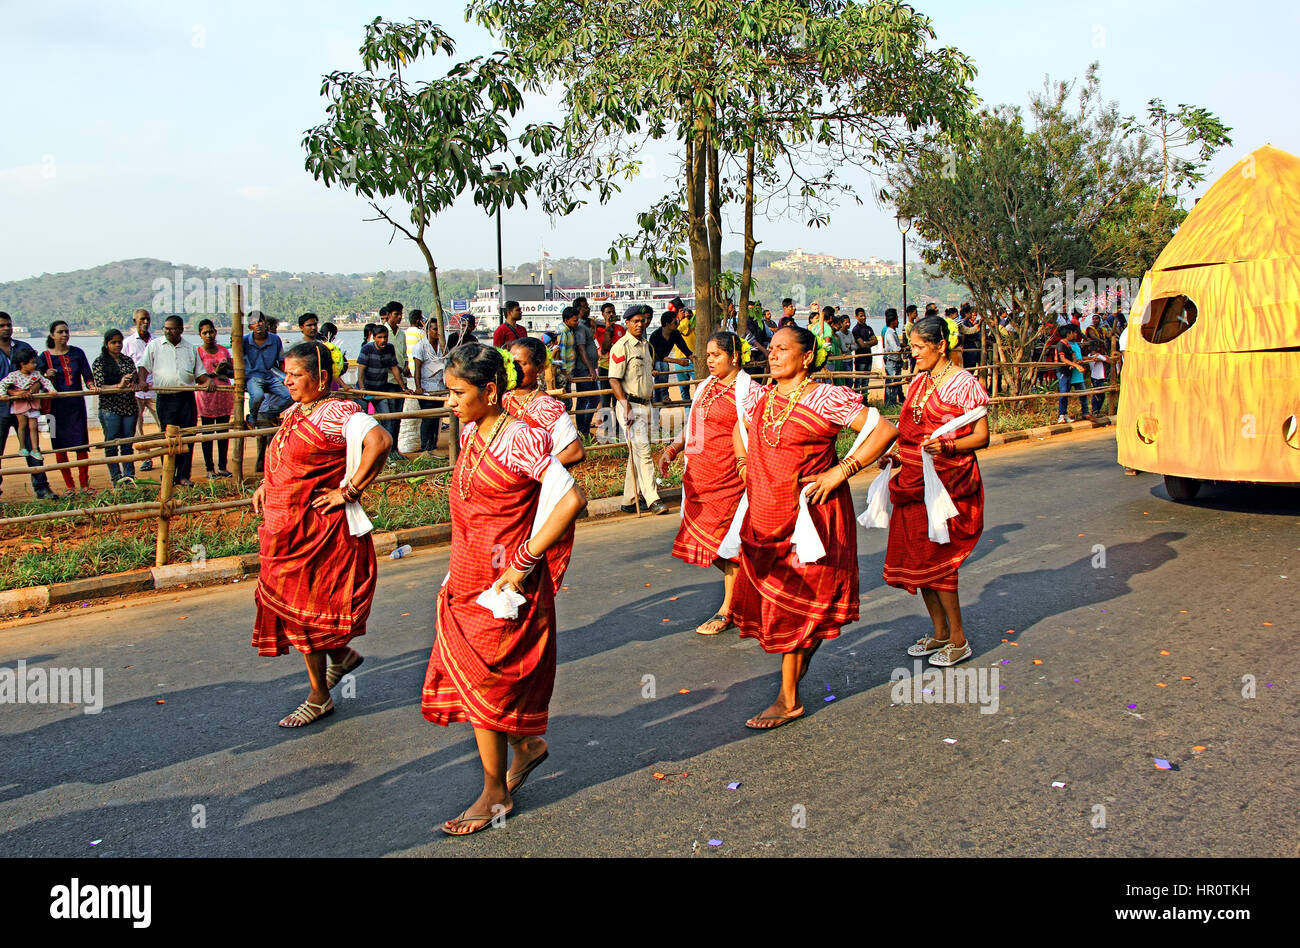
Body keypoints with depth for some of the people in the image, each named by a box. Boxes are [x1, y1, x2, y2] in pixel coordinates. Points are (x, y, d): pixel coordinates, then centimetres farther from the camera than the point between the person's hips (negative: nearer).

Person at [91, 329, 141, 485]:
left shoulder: (128, 360, 13)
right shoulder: (99, 363, 0)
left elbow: (135, 382, 16)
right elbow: (100, 387, -9)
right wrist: (119, 386, -21)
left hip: (129, 407, 4)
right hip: (109, 408, -4)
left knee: (128, 444, 5)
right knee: (112, 445, -3)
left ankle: (129, 475, 8)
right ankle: (116, 477, 0)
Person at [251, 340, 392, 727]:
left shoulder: (338, 412, -15)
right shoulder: (293, 414, 12)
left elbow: (380, 441, -32)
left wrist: (349, 491, -26)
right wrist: (266, 485, 13)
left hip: (317, 529, -8)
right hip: (286, 529, 8)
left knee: (305, 611, 1)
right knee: (291, 606, 15)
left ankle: (319, 698, 15)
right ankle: (342, 655, 37)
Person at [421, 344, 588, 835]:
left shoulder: (521, 440, -19)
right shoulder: (470, 435, 6)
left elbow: (572, 499, -25)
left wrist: (523, 562, -21)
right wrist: (457, 572, 14)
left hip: (503, 586, -8)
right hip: (466, 580, 8)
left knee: (483, 683, 2)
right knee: (463, 678, 14)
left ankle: (496, 795, 20)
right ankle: (527, 746, 37)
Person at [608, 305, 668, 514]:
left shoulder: (645, 345, 16)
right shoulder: (622, 346, -10)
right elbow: (614, 380, -15)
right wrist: (625, 405, -21)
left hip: (645, 405, 9)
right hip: (630, 405, -9)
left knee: (637, 452, 11)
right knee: (641, 451, -14)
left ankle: (629, 501, 17)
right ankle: (652, 499, -16)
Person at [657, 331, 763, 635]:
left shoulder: (748, 391, -7)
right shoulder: (705, 388, 14)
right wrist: (672, 448, 7)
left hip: (728, 479, -7)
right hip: (697, 477, 7)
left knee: (727, 541, -1)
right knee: (703, 539, 11)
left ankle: (727, 611, 11)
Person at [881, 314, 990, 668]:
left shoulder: (964, 383, -10)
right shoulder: (918, 382, 12)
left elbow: (982, 437, -11)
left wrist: (947, 446, -27)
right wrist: (895, 454, 7)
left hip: (947, 484, -7)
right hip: (914, 481, 7)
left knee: (935, 560, -6)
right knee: (917, 558, 8)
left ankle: (958, 640, 9)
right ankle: (940, 633, 23)